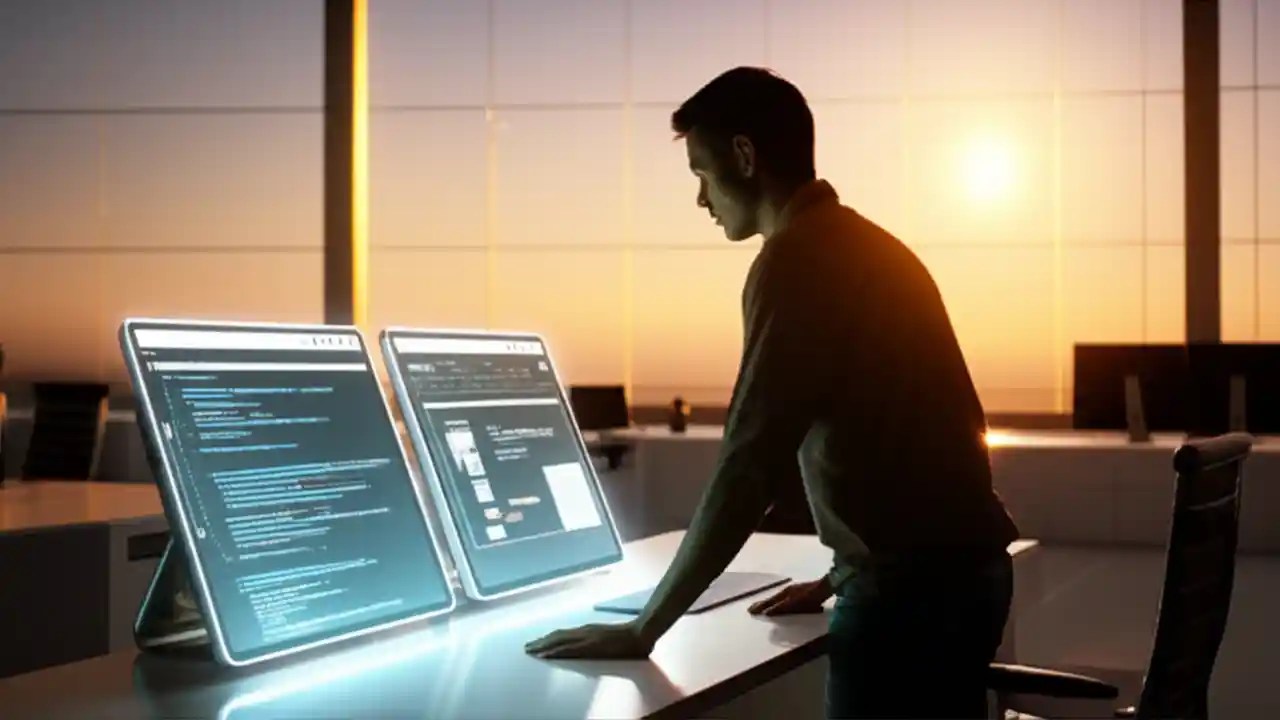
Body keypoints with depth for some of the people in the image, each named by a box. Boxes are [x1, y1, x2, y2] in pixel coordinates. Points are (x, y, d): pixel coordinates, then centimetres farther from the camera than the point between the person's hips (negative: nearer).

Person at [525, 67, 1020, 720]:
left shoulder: (795, 262, -13)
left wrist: (643, 630, -13)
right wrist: (842, 578, 21)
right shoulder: (867, 247, 15)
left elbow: (748, 467, -18)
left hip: (911, 588, -9)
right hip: (959, 569, 9)